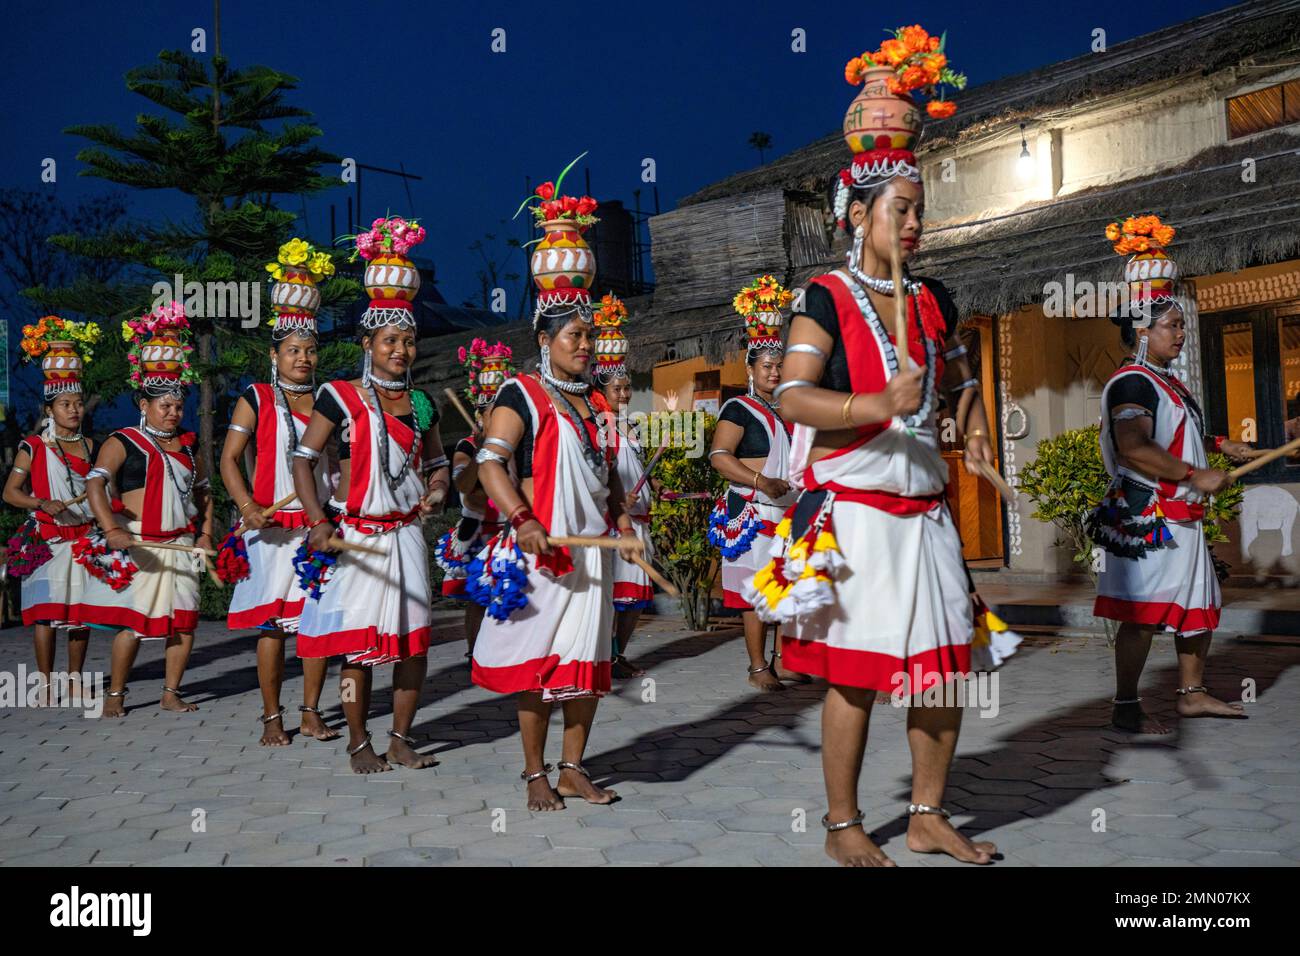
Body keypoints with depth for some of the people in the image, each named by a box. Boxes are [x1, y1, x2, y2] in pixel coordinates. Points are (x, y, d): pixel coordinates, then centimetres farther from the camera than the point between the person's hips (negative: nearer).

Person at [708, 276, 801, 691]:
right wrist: (760, 481, -26)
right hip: (753, 513, -7)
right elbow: (719, 456, -16)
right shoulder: (739, 409, -5)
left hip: (791, 512, 7)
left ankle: (784, 660, 19)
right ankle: (758, 668, 4)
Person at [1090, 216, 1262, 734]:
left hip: (1180, 519, 11)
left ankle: (1192, 693, 30)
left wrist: (1222, 446, 24)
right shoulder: (1133, 382, -15)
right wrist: (1196, 474, -24)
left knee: (1199, 604, 17)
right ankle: (1126, 706, 0)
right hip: (1146, 517, -11)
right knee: (1141, 614, -8)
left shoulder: (1167, 383, 19)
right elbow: (1134, 448, -28)